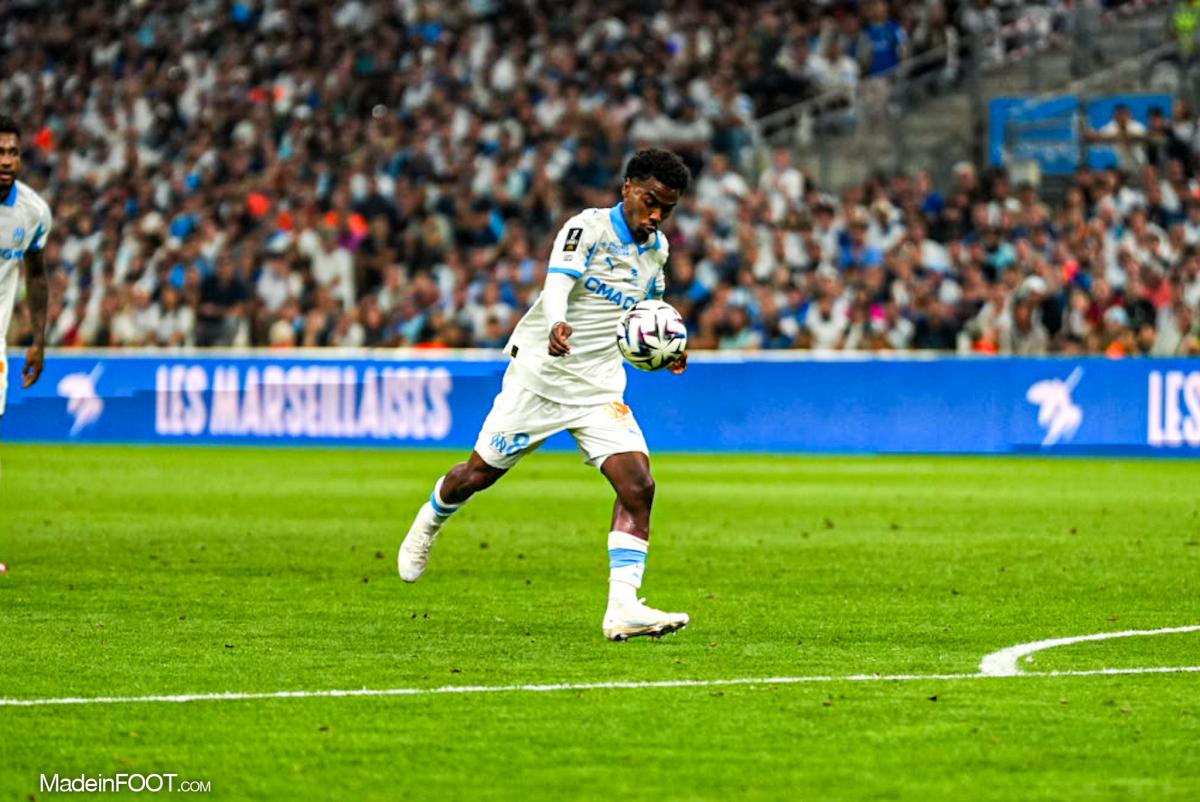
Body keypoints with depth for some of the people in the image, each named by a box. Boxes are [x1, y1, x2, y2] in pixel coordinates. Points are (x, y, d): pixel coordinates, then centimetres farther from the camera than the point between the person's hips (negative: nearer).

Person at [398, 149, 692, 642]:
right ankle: (428, 523, 44)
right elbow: (558, 283, -31)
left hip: (600, 390, 5)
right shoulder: (588, 228, -14)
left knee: (638, 484, -16)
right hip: (539, 374, -5)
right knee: (479, 474, 9)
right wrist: (556, 326, -52)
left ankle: (622, 609, -21)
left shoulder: (656, 249, 7)